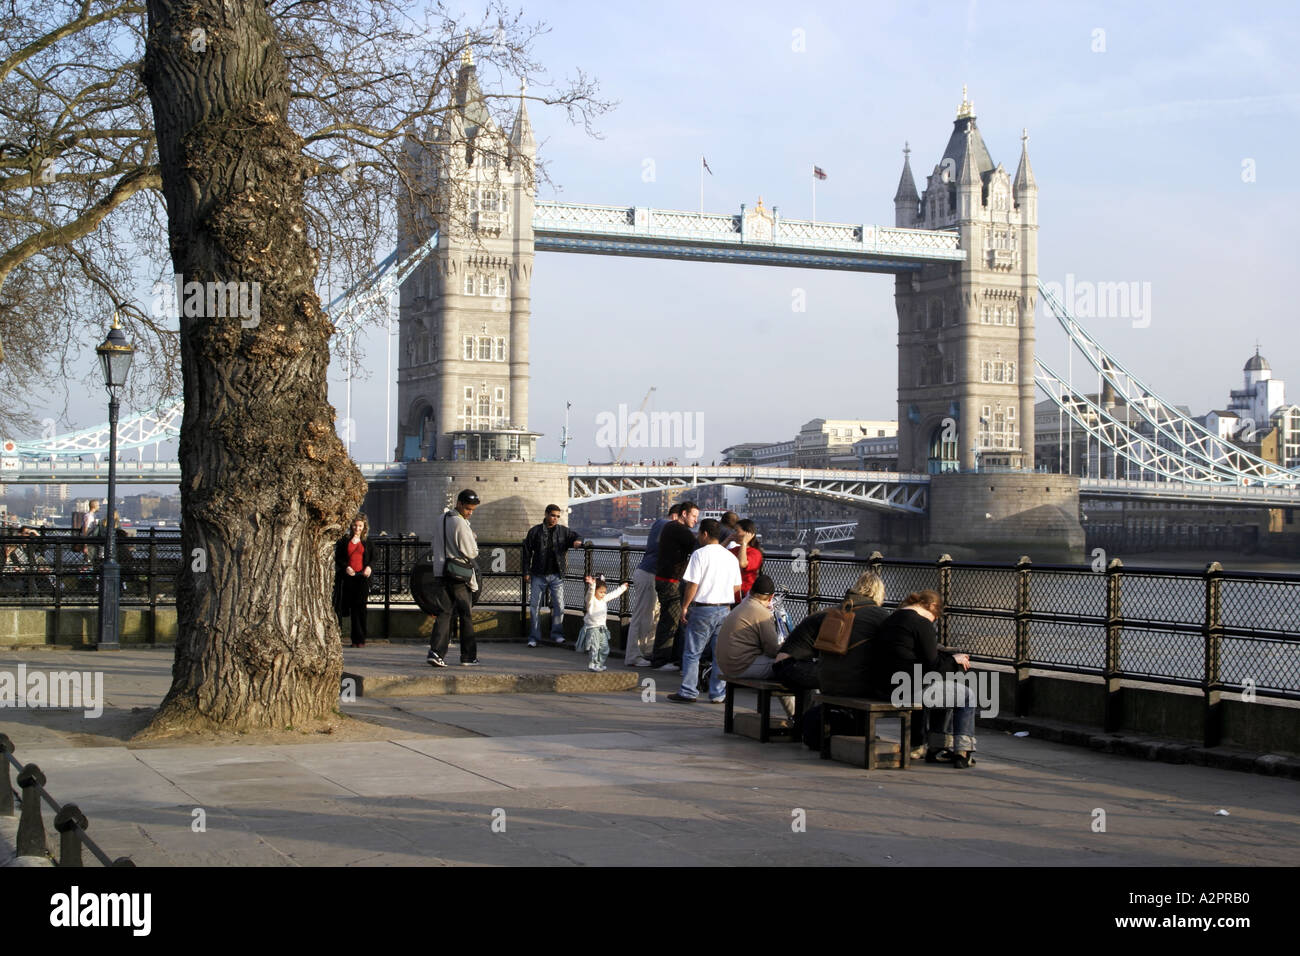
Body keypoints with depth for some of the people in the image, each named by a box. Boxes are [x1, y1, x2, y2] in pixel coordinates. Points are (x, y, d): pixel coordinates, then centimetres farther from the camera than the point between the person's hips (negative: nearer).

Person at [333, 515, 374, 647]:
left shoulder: (367, 542, 10)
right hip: (348, 577, 0)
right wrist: (345, 567, -10)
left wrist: (369, 567, -8)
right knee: (353, 607, -2)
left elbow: (373, 558, 12)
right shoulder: (344, 540, 8)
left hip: (362, 577, 0)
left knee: (360, 607, -3)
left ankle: (360, 639, 1)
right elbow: (337, 558, 7)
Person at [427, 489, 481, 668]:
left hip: (441, 572, 7)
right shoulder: (460, 523, -15)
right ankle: (468, 656, 12)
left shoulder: (440, 521, 12)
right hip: (460, 575, -7)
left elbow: (435, 547, 19)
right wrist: (474, 541, 4)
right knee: (466, 615, 4)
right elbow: (471, 552, -14)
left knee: (444, 613, 5)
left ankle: (436, 651, -11)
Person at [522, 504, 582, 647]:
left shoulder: (563, 531, 6)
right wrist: (526, 572, 1)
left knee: (559, 605, -3)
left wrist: (577, 541, -19)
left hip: (556, 575, 1)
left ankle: (557, 635, 7)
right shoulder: (535, 531, 2)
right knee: (535, 605, 2)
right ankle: (534, 637, 10)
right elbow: (527, 552, 5)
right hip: (539, 575, -1)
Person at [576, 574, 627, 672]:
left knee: (605, 648, 10)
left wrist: (623, 587, 36)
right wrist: (591, 585, -53)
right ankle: (592, 665, -2)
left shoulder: (604, 599, 10)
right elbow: (590, 594, -34)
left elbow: (613, 594, 25)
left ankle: (599, 664, 21)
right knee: (594, 648, -10)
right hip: (592, 628, -8)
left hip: (602, 628, 8)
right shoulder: (591, 600, -12)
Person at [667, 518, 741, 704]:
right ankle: (718, 694, 10)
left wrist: (685, 606, -4)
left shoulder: (700, 554, -9)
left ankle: (688, 692, 2)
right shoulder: (731, 557, 9)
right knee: (721, 653, 8)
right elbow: (737, 587, 12)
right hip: (725, 609, 5)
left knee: (692, 652, 3)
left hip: (703, 609, -5)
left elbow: (692, 584, -12)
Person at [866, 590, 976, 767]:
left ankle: (936, 749, 31)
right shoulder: (923, 624, -11)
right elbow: (932, 665, -9)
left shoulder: (891, 619, 17)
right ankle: (962, 752, 8)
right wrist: (955, 660, 8)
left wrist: (949, 658, 21)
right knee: (965, 696, 11)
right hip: (907, 688, -9)